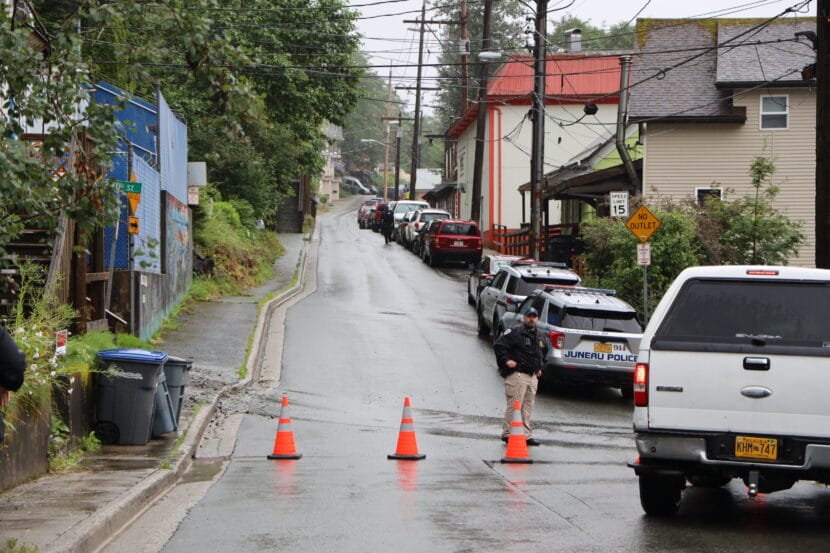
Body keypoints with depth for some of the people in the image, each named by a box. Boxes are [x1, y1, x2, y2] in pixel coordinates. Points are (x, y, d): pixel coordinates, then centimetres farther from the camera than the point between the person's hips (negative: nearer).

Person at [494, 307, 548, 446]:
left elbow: (544, 352, 36)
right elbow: (499, 345, -11)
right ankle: (507, 433, -4)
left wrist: (540, 367, 25)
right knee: (514, 406, -9)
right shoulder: (515, 333, -8)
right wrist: (506, 360, -16)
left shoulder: (541, 336, 18)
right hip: (517, 375, -8)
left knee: (528, 407, 10)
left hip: (533, 376, 8)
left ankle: (527, 435, 14)